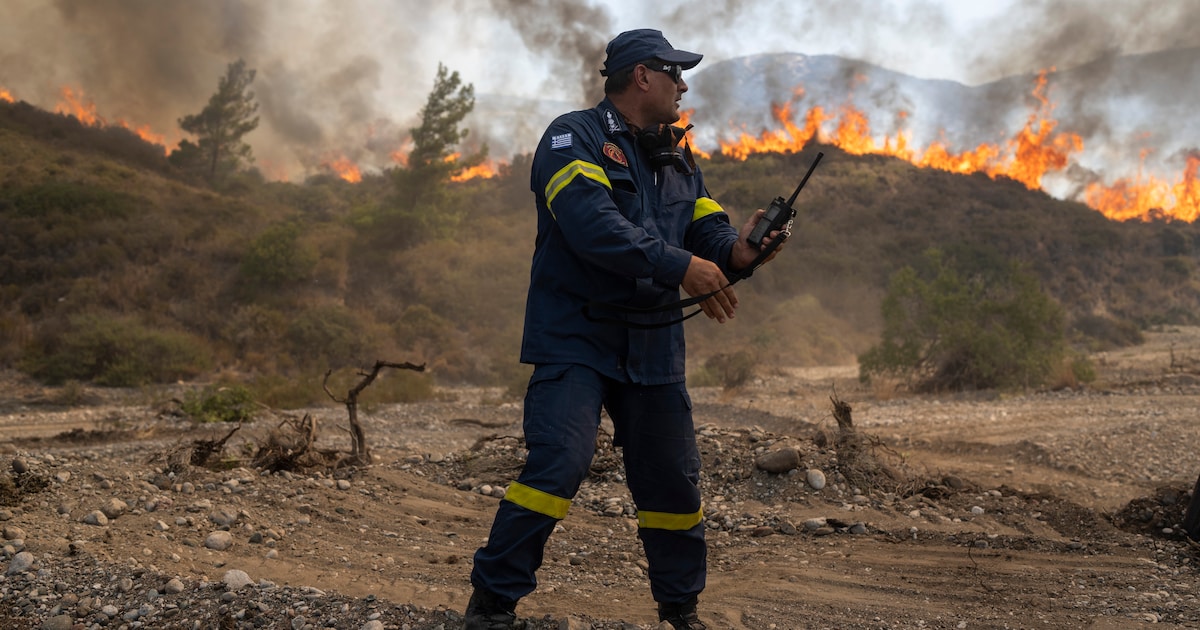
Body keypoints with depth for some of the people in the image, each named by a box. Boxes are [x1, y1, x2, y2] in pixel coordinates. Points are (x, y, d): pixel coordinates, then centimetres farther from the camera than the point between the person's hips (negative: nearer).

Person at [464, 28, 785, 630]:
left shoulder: (677, 157, 16)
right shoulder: (574, 138, -8)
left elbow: (707, 227, 10)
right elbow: (592, 225, -23)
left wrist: (735, 249, -15)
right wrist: (680, 266, -26)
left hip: (652, 347, 7)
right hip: (575, 337, -7)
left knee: (674, 480, 11)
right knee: (558, 462, -20)